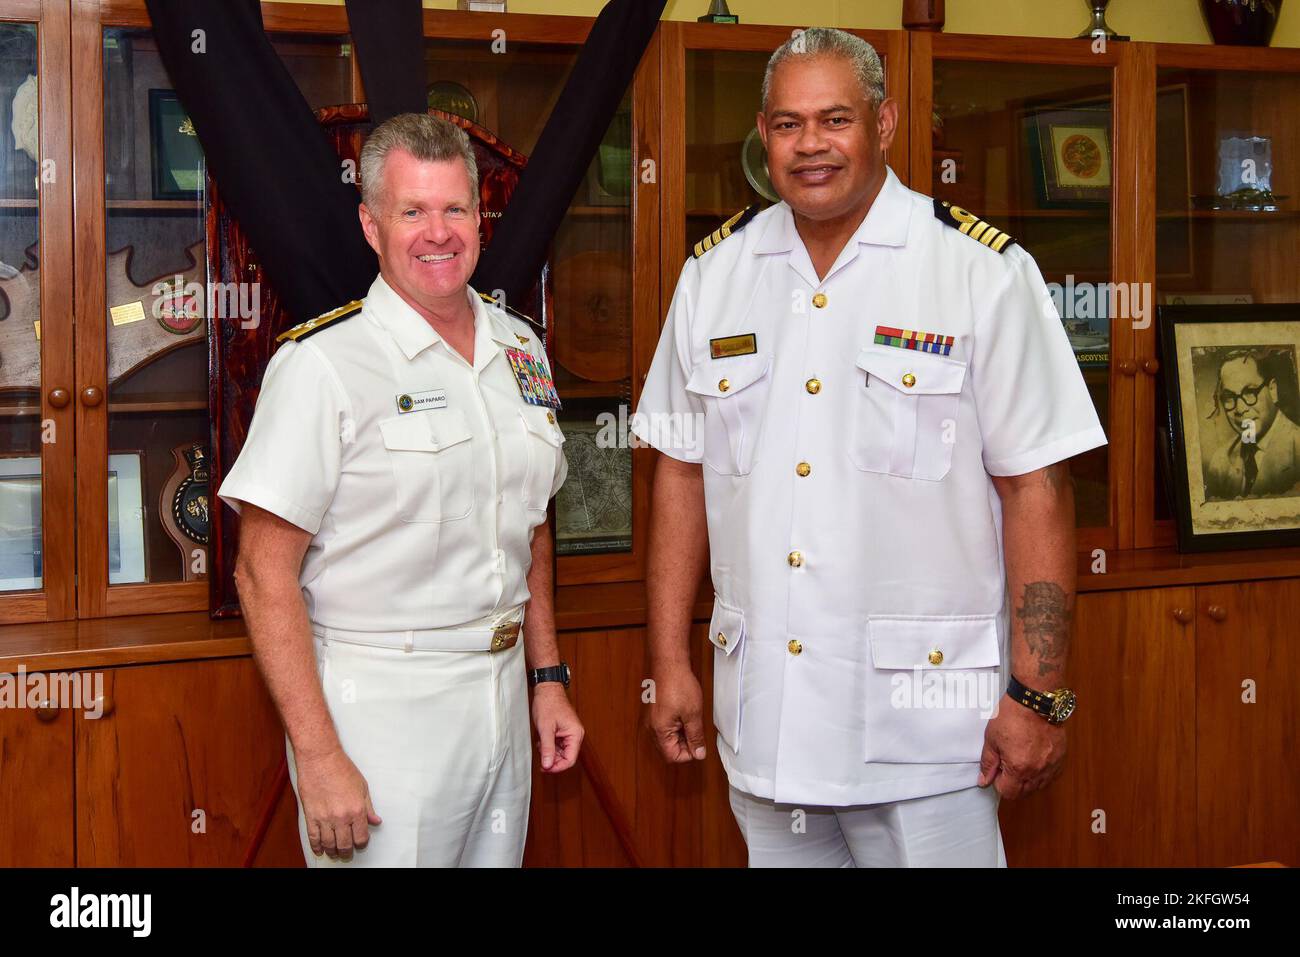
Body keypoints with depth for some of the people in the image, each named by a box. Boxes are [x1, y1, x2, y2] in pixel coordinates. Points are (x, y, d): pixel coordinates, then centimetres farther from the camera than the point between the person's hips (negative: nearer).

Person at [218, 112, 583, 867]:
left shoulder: (520, 350, 9)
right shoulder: (324, 362, -12)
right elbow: (265, 573, -15)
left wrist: (548, 677, 15)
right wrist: (318, 756, -19)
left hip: (503, 698, 6)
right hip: (380, 712, -6)